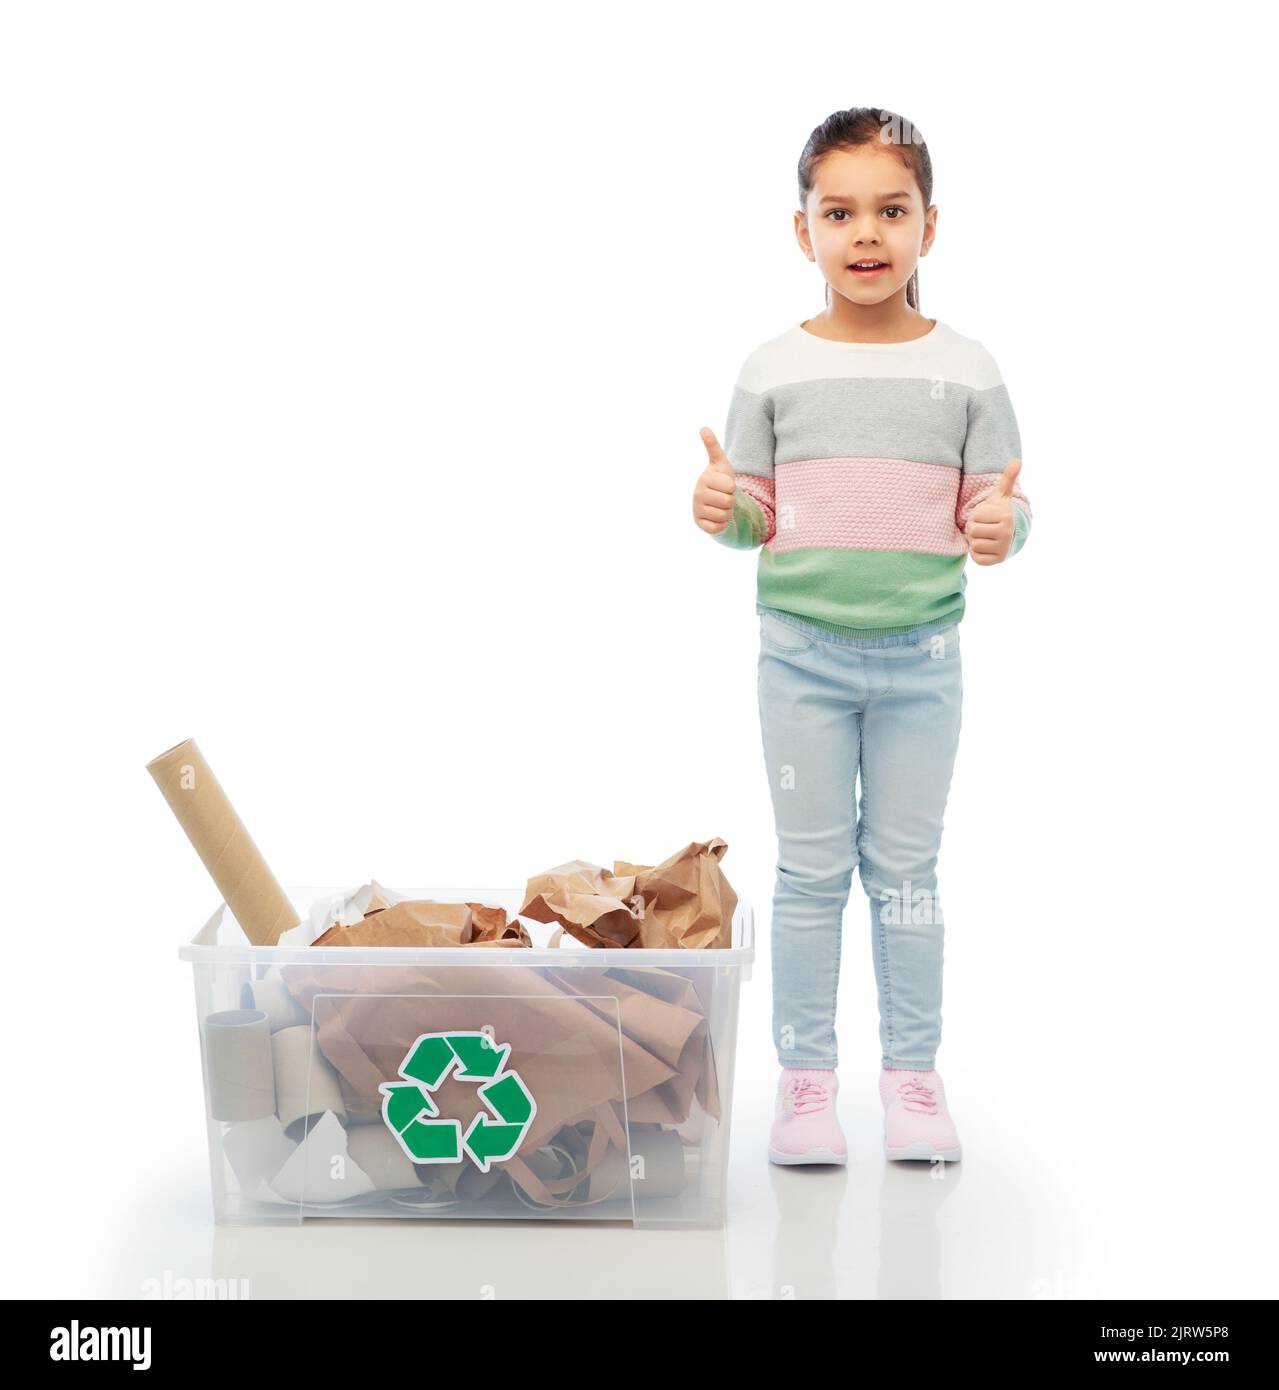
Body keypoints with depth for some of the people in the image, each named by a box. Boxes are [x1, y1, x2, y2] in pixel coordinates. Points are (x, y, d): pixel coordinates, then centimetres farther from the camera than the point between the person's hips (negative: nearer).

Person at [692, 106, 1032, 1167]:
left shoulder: (966, 370, -1)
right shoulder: (773, 371, -1)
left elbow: (1001, 505, 1)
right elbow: (757, 515, 4)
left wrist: (1004, 525, -22)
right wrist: (721, 507, -18)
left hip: (922, 656, 0)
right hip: (803, 652, 0)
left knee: (906, 870, 9)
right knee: (810, 871, 7)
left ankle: (913, 1071, 21)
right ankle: (806, 1073, 18)